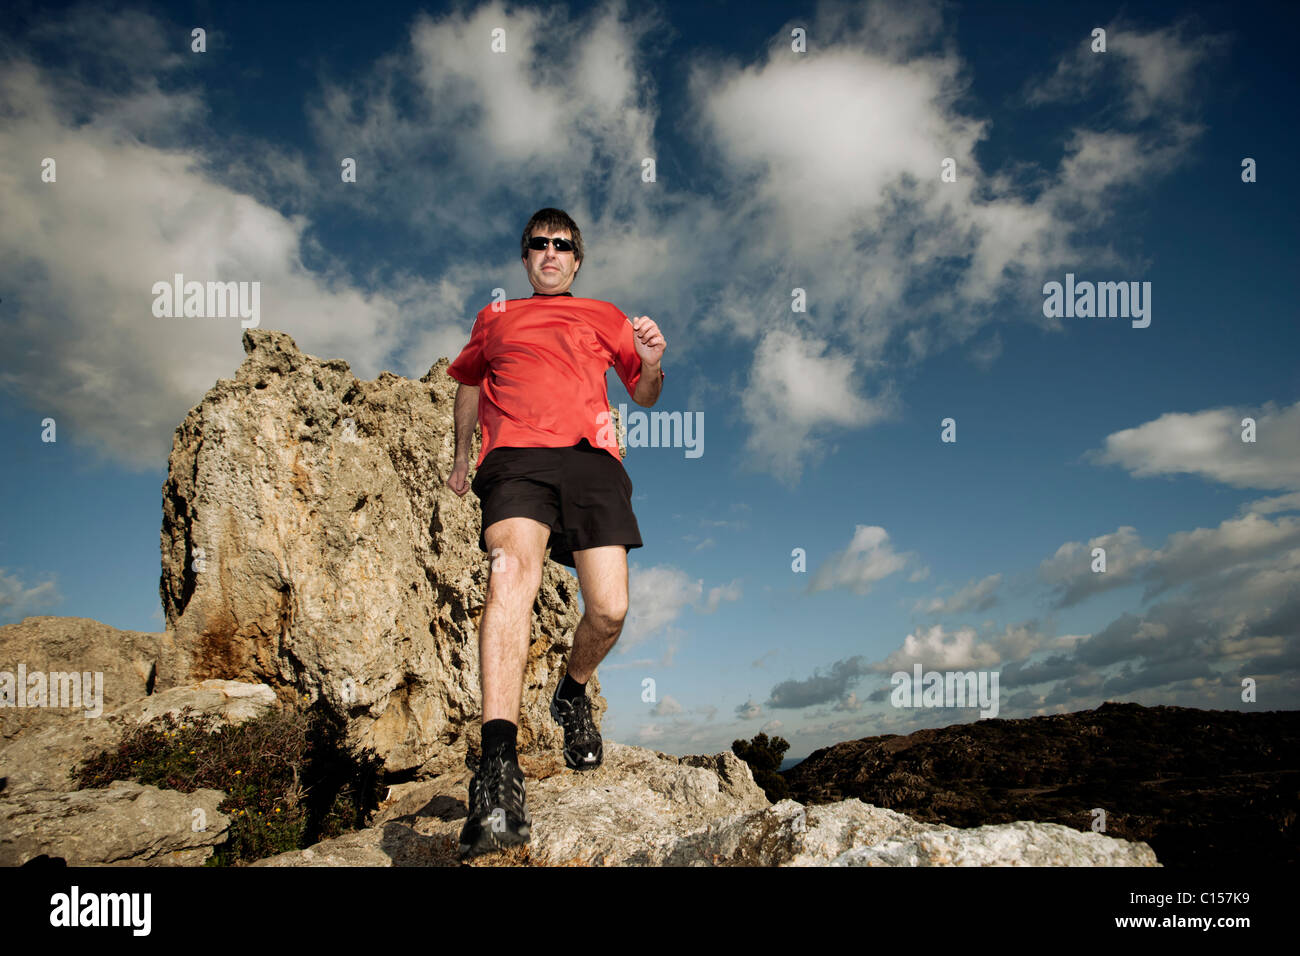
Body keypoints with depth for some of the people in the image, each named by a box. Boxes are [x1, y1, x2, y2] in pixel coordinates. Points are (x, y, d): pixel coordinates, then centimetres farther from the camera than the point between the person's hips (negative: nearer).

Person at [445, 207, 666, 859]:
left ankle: (572, 694, 20)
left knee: (609, 610, -15)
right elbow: (469, 383, 43)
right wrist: (462, 454, 38)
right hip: (515, 456, -1)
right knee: (514, 567, -32)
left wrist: (651, 364, 6)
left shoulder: (605, 317, 28)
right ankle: (498, 766, -42)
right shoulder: (495, 317, 30)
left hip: (590, 457, 1)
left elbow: (644, 396, 28)